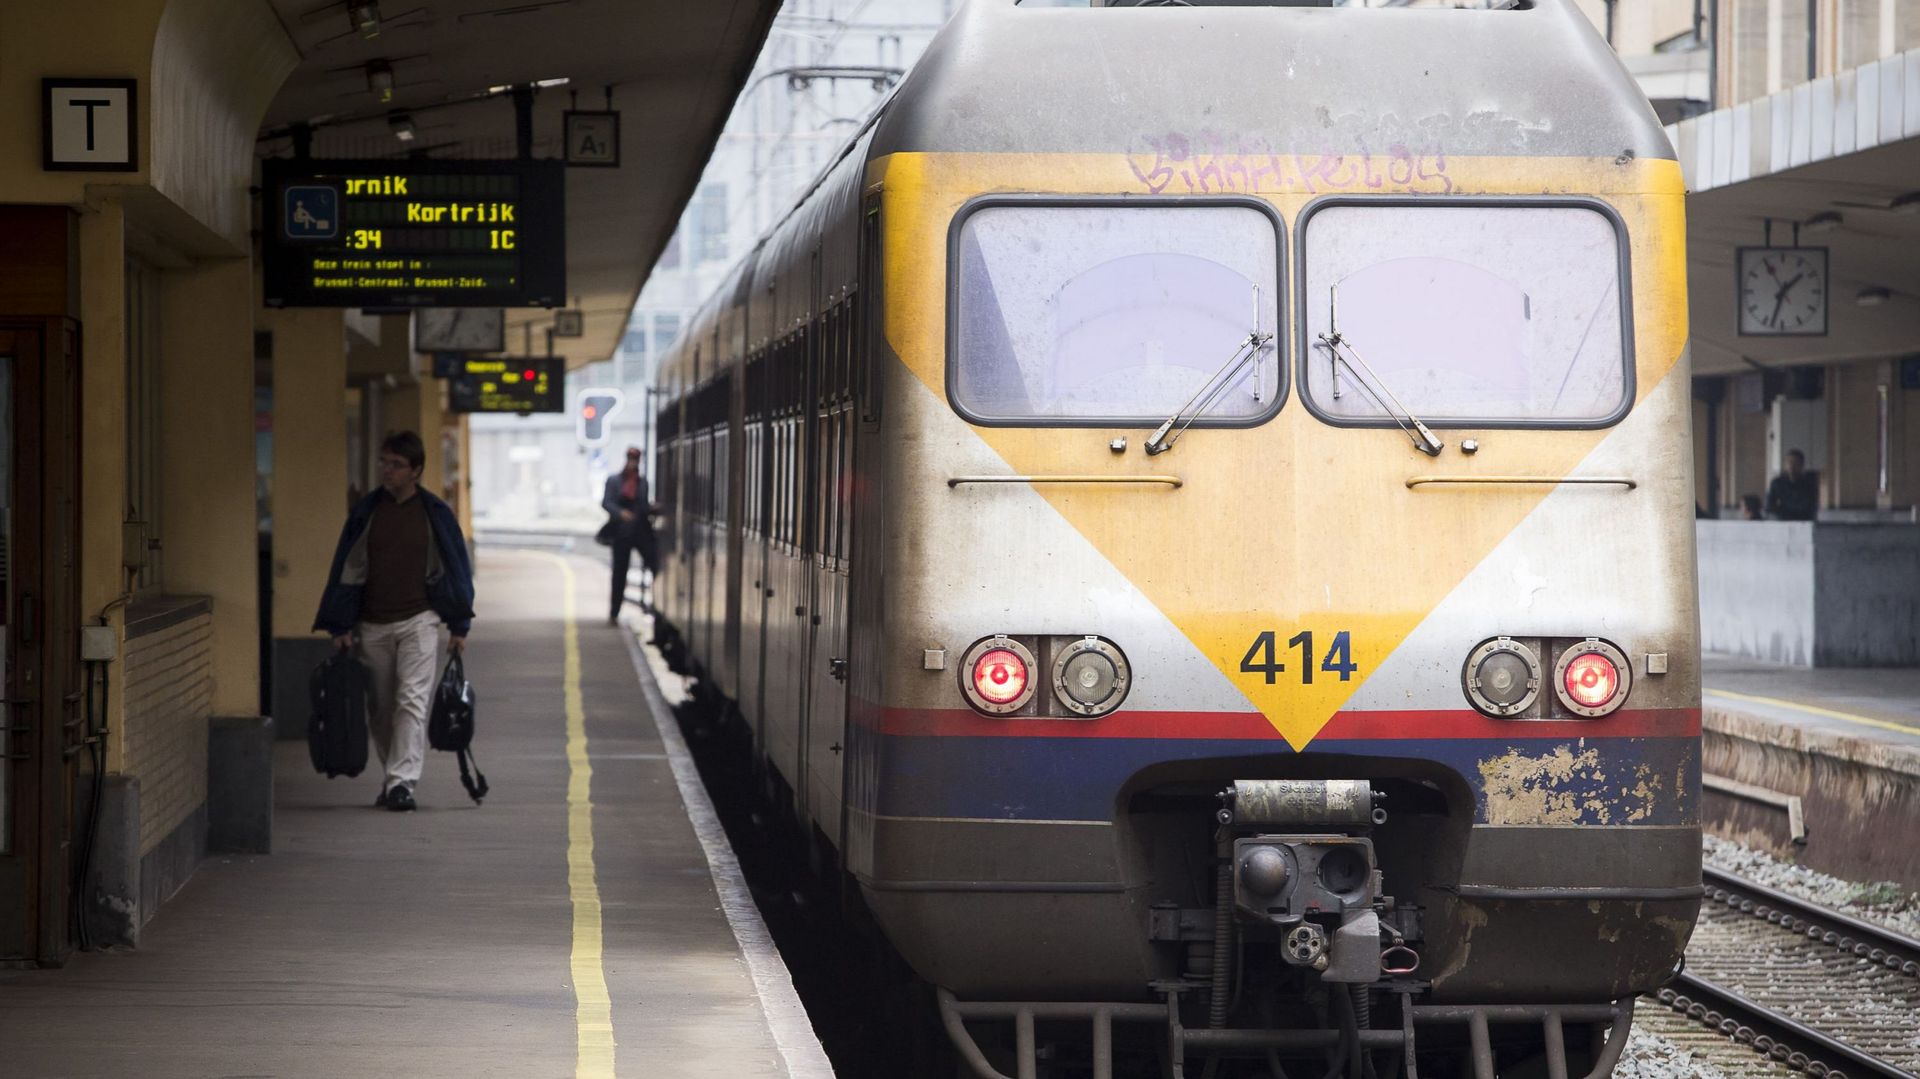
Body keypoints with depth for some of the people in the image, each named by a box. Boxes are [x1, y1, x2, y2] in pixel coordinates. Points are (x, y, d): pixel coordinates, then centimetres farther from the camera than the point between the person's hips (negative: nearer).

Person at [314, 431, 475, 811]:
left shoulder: (434, 514, 2)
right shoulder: (365, 513, 5)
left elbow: (455, 568, 8)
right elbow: (346, 569, 8)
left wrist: (459, 627, 6)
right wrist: (340, 627, 3)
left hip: (418, 622, -3)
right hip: (372, 625, 3)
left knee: (412, 701, -14)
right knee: (380, 709, 8)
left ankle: (402, 781, -18)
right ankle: (393, 778, 21)